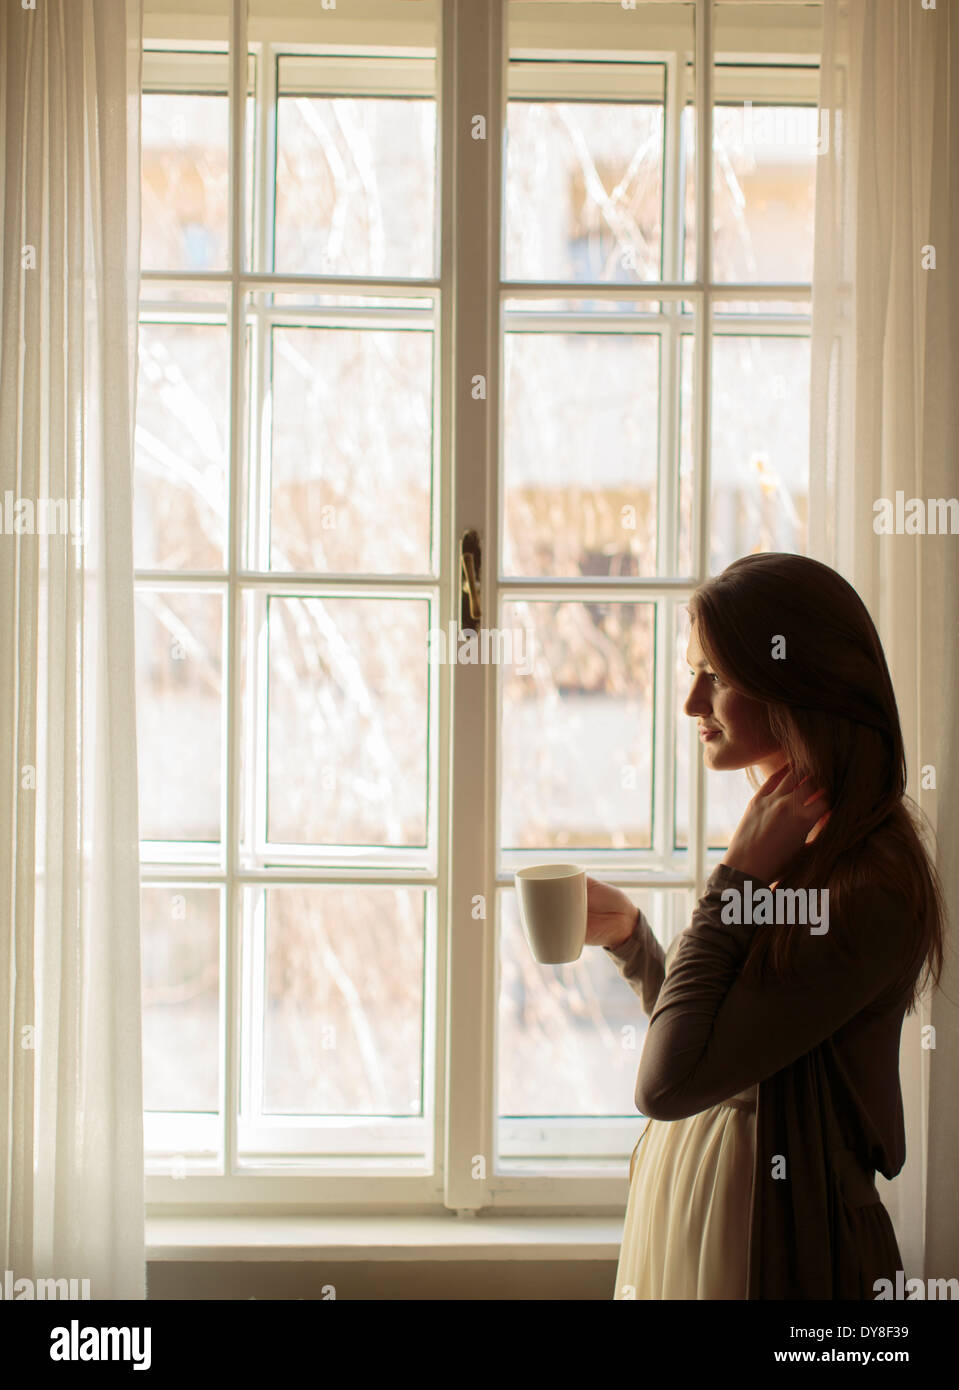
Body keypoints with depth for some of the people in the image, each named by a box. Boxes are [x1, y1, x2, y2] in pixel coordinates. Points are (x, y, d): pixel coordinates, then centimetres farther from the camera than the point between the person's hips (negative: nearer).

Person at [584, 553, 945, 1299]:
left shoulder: (869, 890, -24)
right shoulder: (785, 846, 3)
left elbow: (668, 1081, -25)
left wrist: (738, 877, -21)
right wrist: (627, 934, 2)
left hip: (765, 1247, -8)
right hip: (683, 1209, 8)